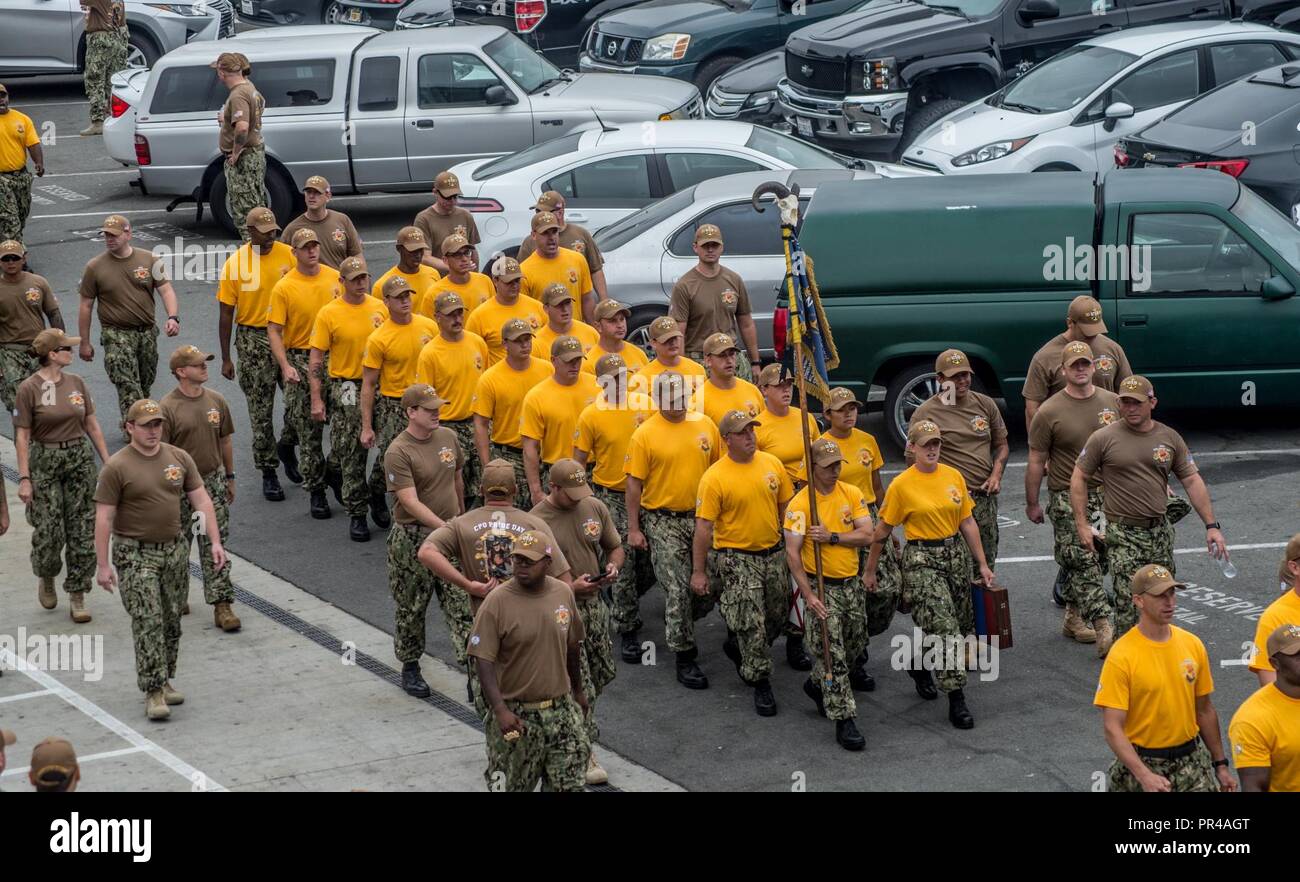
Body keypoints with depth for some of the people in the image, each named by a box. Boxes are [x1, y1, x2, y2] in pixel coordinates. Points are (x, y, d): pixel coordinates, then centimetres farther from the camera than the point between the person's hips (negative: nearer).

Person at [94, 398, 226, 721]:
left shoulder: (179, 458, 4)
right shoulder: (117, 467, -10)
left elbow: (201, 500, 7)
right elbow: (104, 517, -10)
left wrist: (215, 542, -1)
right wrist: (102, 564, -13)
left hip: (173, 550, 5)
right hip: (134, 554, -5)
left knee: (171, 622, 10)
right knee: (148, 622, -10)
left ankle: (165, 681, 23)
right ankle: (153, 692, -10)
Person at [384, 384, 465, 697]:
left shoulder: (448, 437, 3)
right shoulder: (398, 453, -17)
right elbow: (411, 503, -23)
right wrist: (445, 528, -29)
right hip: (413, 538, -4)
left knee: (462, 603, -2)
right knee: (411, 607, 9)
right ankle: (410, 667, 25)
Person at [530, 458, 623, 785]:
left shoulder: (595, 507, 1)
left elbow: (615, 547, 14)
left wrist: (613, 566, -9)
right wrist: (572, 587, -23)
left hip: (596, 603, 6)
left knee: (602, 675, 14)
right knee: (580, 683, -5)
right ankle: (586, 753, 7)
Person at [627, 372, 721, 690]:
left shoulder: (705, 425, 2)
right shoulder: (645, 434, -9)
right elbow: (634, 484, -5)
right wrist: (633, 529, -6)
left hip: (701, 516, 4)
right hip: (663, 520, -4)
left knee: (711, 587, 6)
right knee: (677, 589, -3)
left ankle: (678, 622, 36)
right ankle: (684, 657, 8)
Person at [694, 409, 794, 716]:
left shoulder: (771, 463, 1)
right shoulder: (714, 477, -15)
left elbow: (785, 506, 12)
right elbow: (703, 527, -12)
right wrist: (698, 572, -12)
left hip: (773, 554, 6)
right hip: (736, 560, -6)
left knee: (777, 616, 18)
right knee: (751, 624, -4)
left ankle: (736, 646, 43)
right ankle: (760, 683, 11)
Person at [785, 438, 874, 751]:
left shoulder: (852, 493, 1)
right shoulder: (800, 504, -13)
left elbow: (867, 535, -7)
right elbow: (792, 553, -15)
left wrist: (832, 537, -21)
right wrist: (808, 595, -21)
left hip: (851, 584, 6)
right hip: (822, 587, -6)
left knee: (855, 644, 21)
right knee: (831, 652, -9)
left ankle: (818, 684, 47)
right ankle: (843, 719, -8)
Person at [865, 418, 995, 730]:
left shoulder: (953, 476, 5)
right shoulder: (902, 485, -8)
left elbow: (967, 522, 10)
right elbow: (881, 532, -1)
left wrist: (982, 564, 8)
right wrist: (870, 571, 3)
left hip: (955, 555, 6)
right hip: (922, 560, -6)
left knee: (962, 625, 13)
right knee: (944, 627, -13)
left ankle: (920, 664, 40)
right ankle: (957, 699, -9)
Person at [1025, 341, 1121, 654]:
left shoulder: (1112, 403, 5)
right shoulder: (1050, 412, -7)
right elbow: (1036, 462, -2)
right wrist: (1032, 503, 1)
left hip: (1106, 494, 4)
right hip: (1067, 499, -4)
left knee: (1084, 562, 11)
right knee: (1082, 562, -9)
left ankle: (1074, 617, 27)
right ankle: (1104, 629, -12)